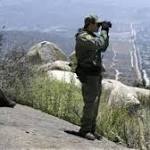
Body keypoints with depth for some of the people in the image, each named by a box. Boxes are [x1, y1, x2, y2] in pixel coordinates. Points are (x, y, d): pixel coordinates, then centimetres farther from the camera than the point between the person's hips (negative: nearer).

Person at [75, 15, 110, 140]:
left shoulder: (92, 36, 16)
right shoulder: (82, 37, -14)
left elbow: (103, 47, 19)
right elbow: (98, 44, -27)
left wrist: (105, 32, 9)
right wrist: (103, 31, -13)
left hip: (96, 74, 10)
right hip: (88, 74, -10)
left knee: (95, 103, 11)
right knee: (90, 103, -10)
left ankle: (91, 129, 18)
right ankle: (85, 130, -4)